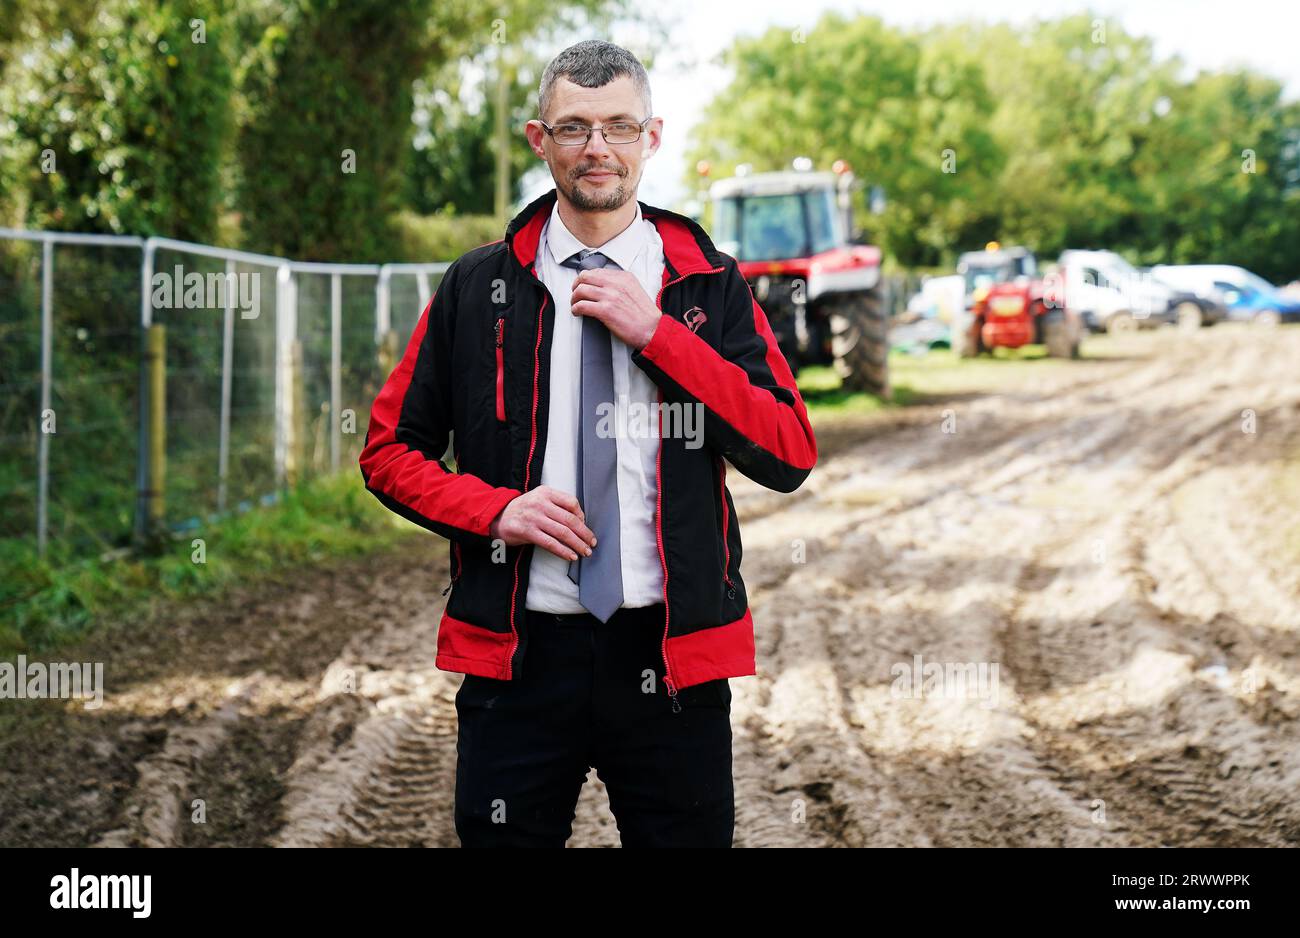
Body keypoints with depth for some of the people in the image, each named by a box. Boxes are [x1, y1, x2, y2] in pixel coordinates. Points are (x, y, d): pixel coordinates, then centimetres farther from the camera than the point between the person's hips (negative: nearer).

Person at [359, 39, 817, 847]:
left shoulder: (709, 286, 5)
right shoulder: (479, 287, 6)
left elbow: (791, 456, -6)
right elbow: (390, 451, 9)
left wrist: (657, 333, -13)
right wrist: (497, 509, -10)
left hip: (672, 653, 0)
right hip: (520, 650, 0)